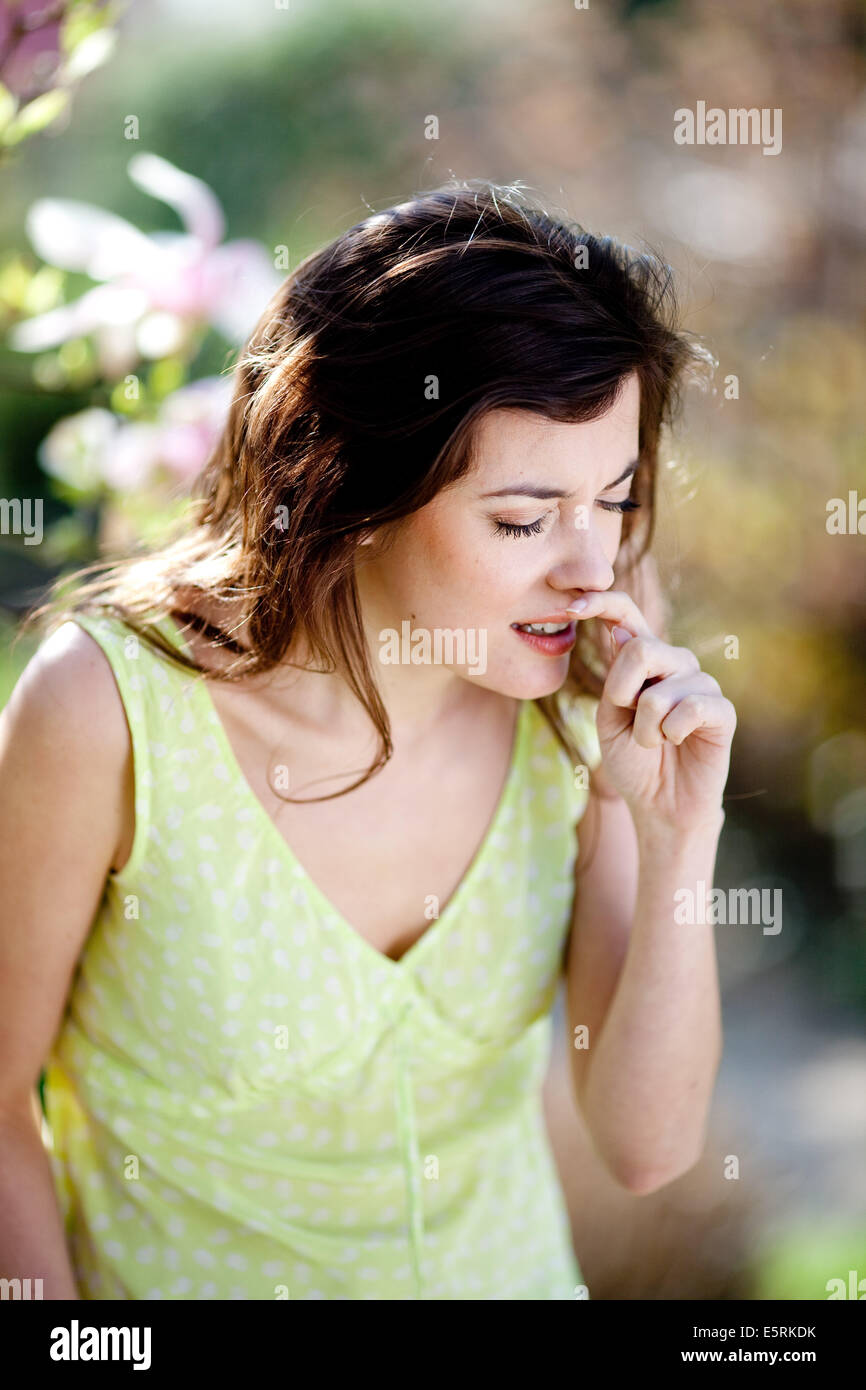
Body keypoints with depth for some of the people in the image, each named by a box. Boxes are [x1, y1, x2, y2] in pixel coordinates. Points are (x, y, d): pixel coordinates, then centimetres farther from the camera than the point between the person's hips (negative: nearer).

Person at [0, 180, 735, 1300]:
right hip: (177, 1273, -2)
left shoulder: (594, 685, -18)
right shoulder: (110, 706, -27)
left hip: (508, 1267, 3)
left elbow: (647, 1146, -15)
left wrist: (679, 841, -27)